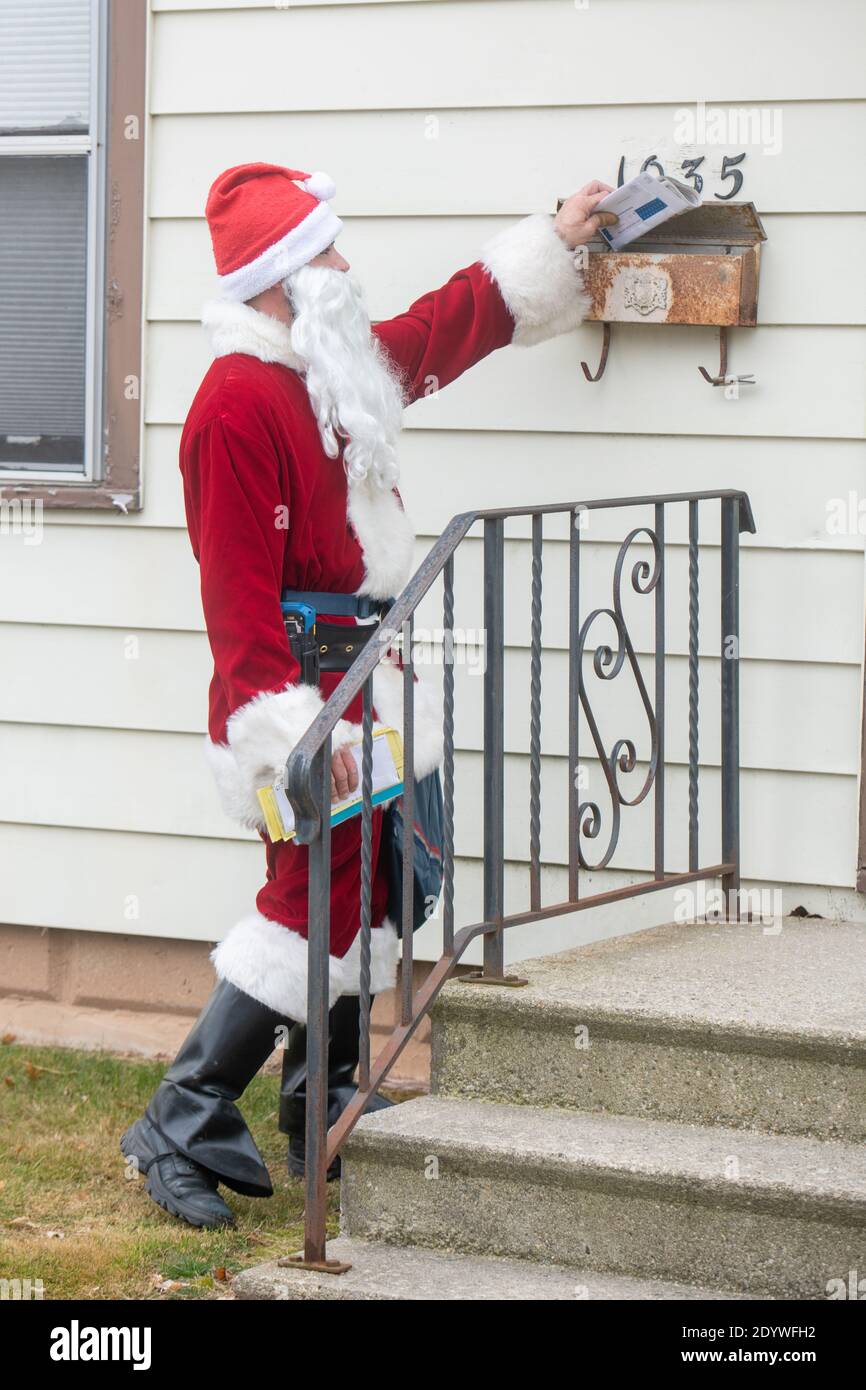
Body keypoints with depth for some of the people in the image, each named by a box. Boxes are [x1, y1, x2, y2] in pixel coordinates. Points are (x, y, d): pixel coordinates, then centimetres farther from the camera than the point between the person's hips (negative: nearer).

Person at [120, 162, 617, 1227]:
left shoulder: (339, 372, 13)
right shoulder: (236, 403, -17)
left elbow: (445, 327, 32)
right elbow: (237, 586, -22)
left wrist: (553, 243, 36)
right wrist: (294, 723, -27)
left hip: (362, 676, 10)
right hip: (298, 683, -10)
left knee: (366, 894, 11)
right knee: (316, 900, -12)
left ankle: (323, 1118, 22)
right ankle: (182, 1132, -5)